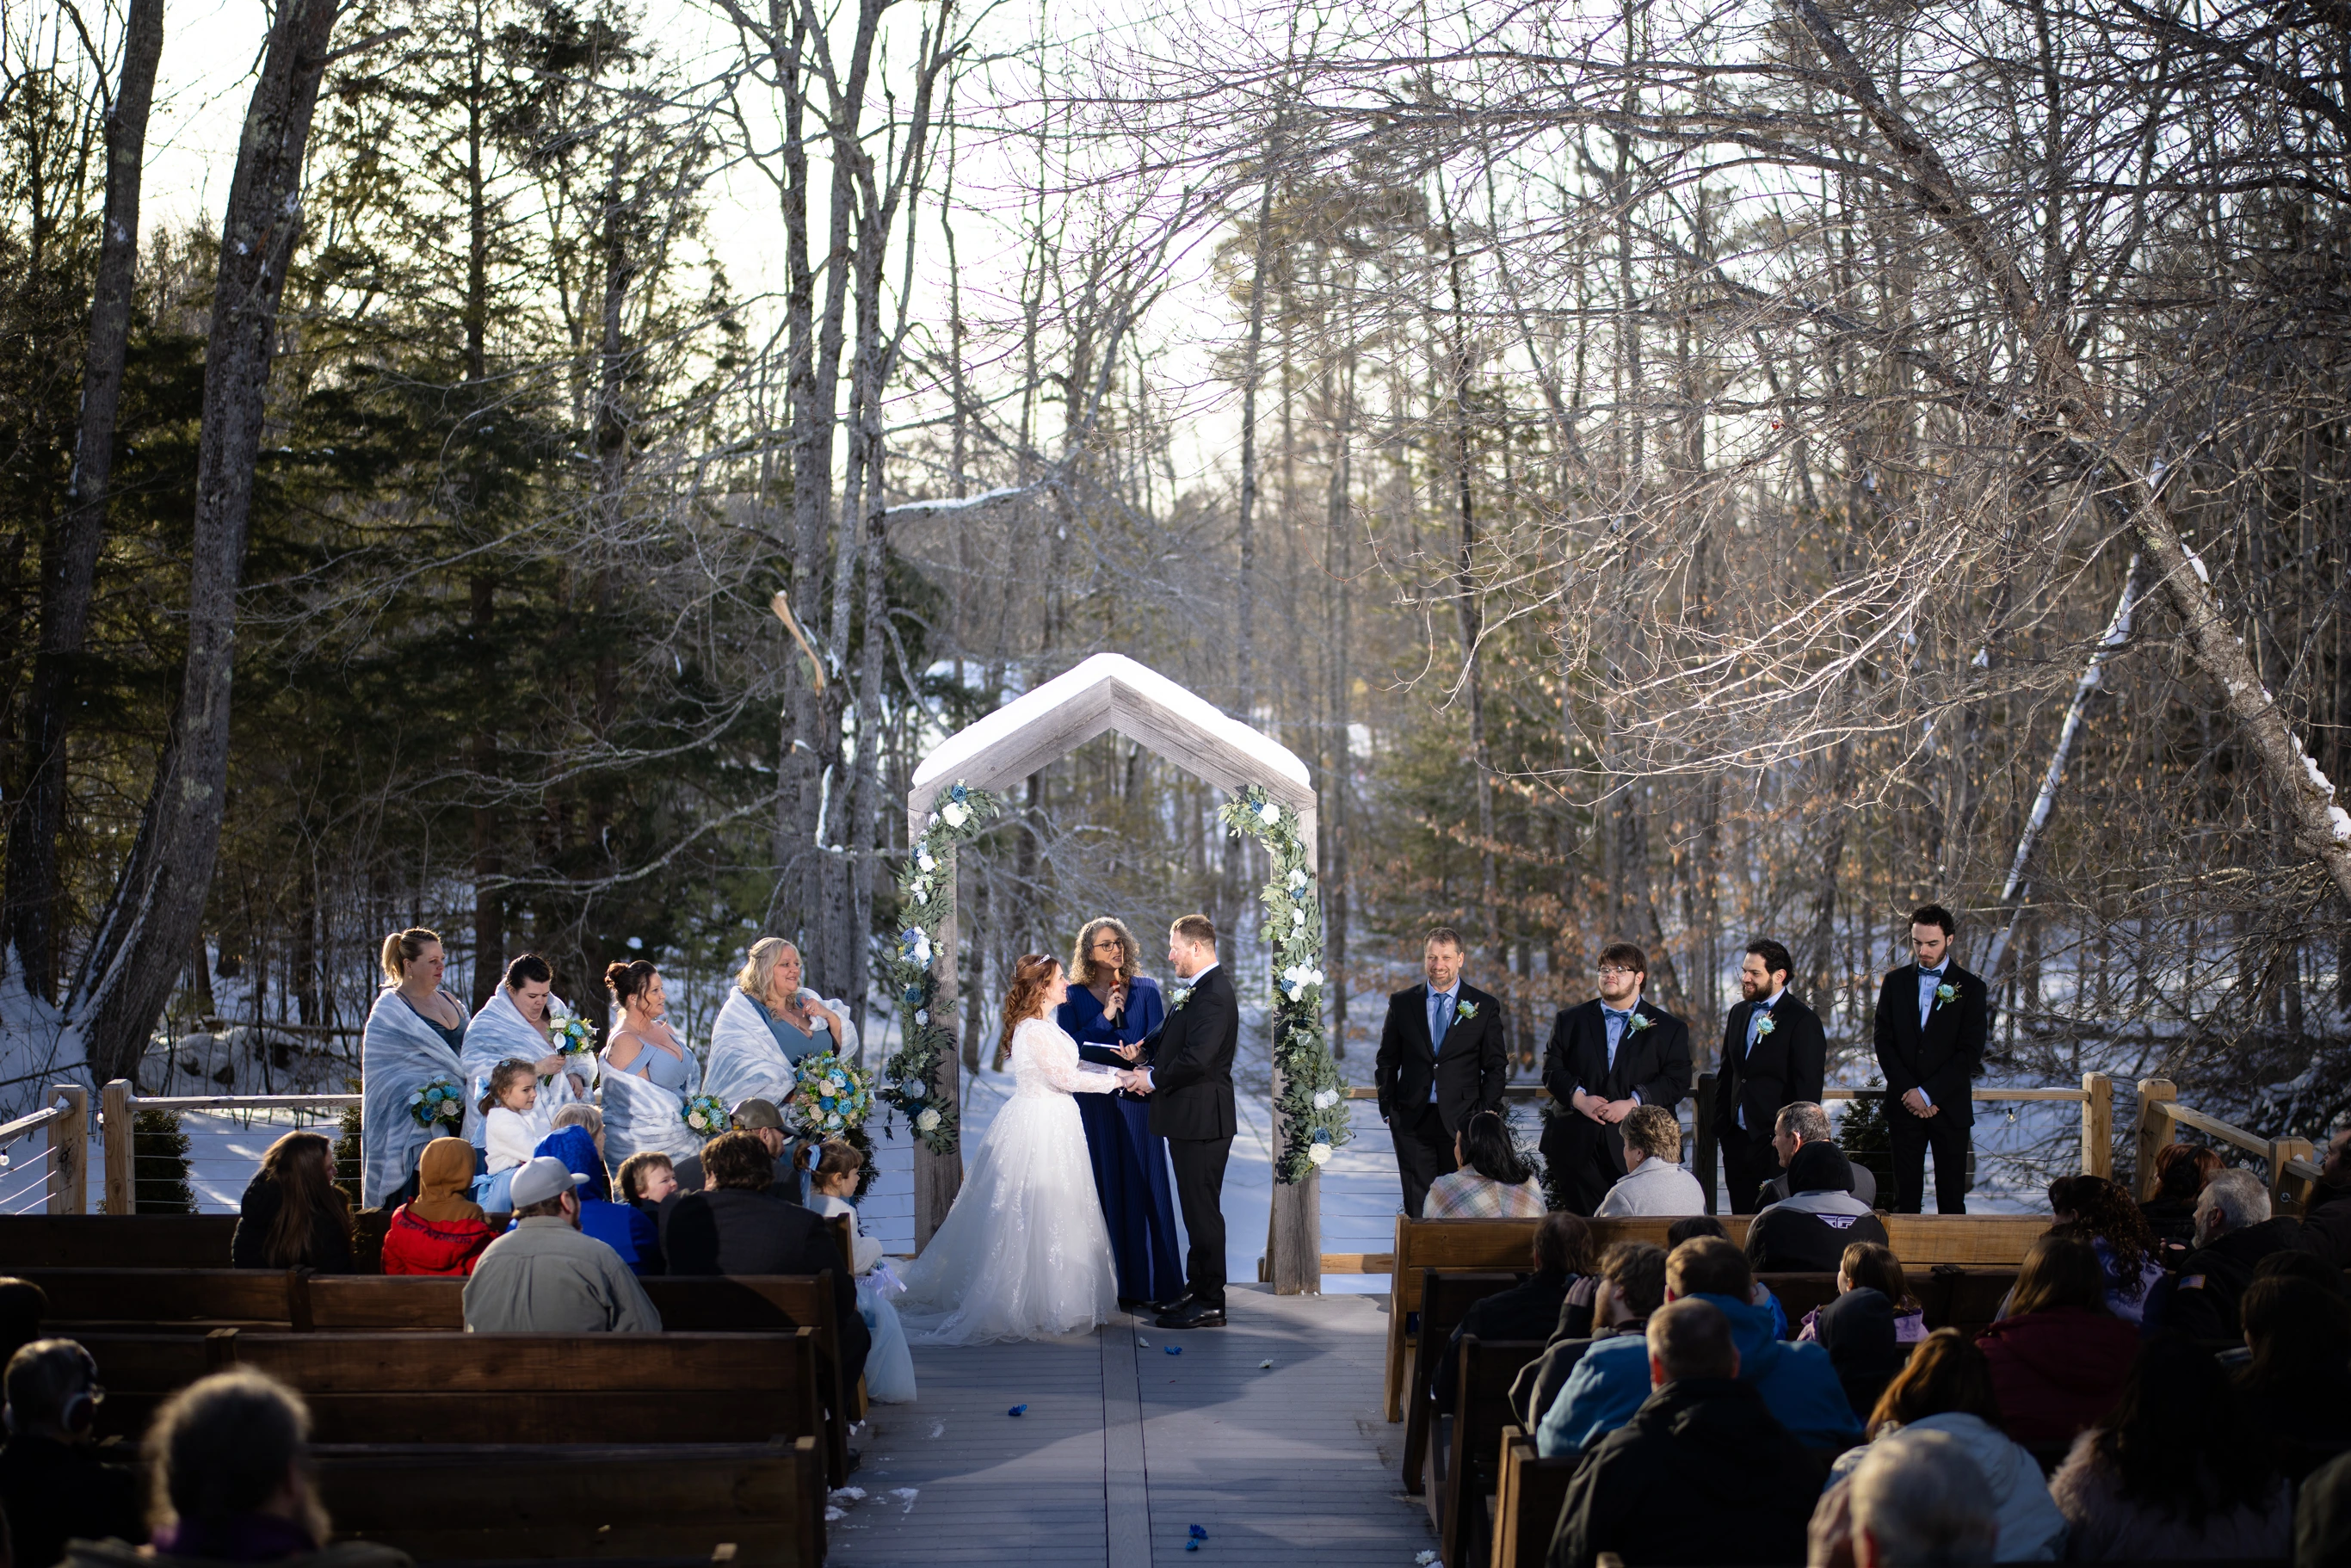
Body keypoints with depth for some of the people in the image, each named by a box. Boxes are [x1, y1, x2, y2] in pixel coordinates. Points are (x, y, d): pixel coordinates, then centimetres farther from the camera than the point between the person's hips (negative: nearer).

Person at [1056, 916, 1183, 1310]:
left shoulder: (1146, 990, 8)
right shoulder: (1074, 996, 5)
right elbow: (1068, 1046, -4)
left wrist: (1141, 1052, -20)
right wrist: (1105, 1017, -12)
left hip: (1137, 1100, 1)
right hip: (1093, 1104, -1)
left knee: (1144, 1187, 0)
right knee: (1104, 1188, -1)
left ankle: (1152, 1285, 4)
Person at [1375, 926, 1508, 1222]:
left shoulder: (1485, 1006, 4)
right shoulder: (1402, 1003, 8)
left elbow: (1496, 1065, 6)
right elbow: (1386, 1061, 12)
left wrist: (1486, 1114, -2)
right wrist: (1388, 1110, 4)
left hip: (1462, 1121, -1)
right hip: (1413, 1121, 1)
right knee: (1417, 1209, 0)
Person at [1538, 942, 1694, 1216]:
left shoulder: (1669, 1028, 9)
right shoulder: (1570, 1021, 16)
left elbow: (1677, 1081, 0)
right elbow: (1552, 1069, 8)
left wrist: (1633, 1103, -13)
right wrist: (1577, 1096, -11)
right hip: (1576, 1144, 2)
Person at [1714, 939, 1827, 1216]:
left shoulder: (1803, 1021, -7)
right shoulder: (1739, 1014, 15)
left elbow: (1808, 1086, -12)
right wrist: (1718, 1125, 12)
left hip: (1775, 1143, -7)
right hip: (1736, 1138, 7)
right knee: (1741, 1215, 8)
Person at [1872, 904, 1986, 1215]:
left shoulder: (1970, 988, 1)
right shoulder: (1895, 982, 9)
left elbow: (1971, 1052, -5)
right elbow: (1884, 1043, 5)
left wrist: (1928, 1093, -12)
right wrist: (1909, 1092, -7)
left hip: (1950, 1106, -2)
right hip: (1904, 1106, 2)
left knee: (1951, 1197, 0)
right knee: (1906, 1196, 2)